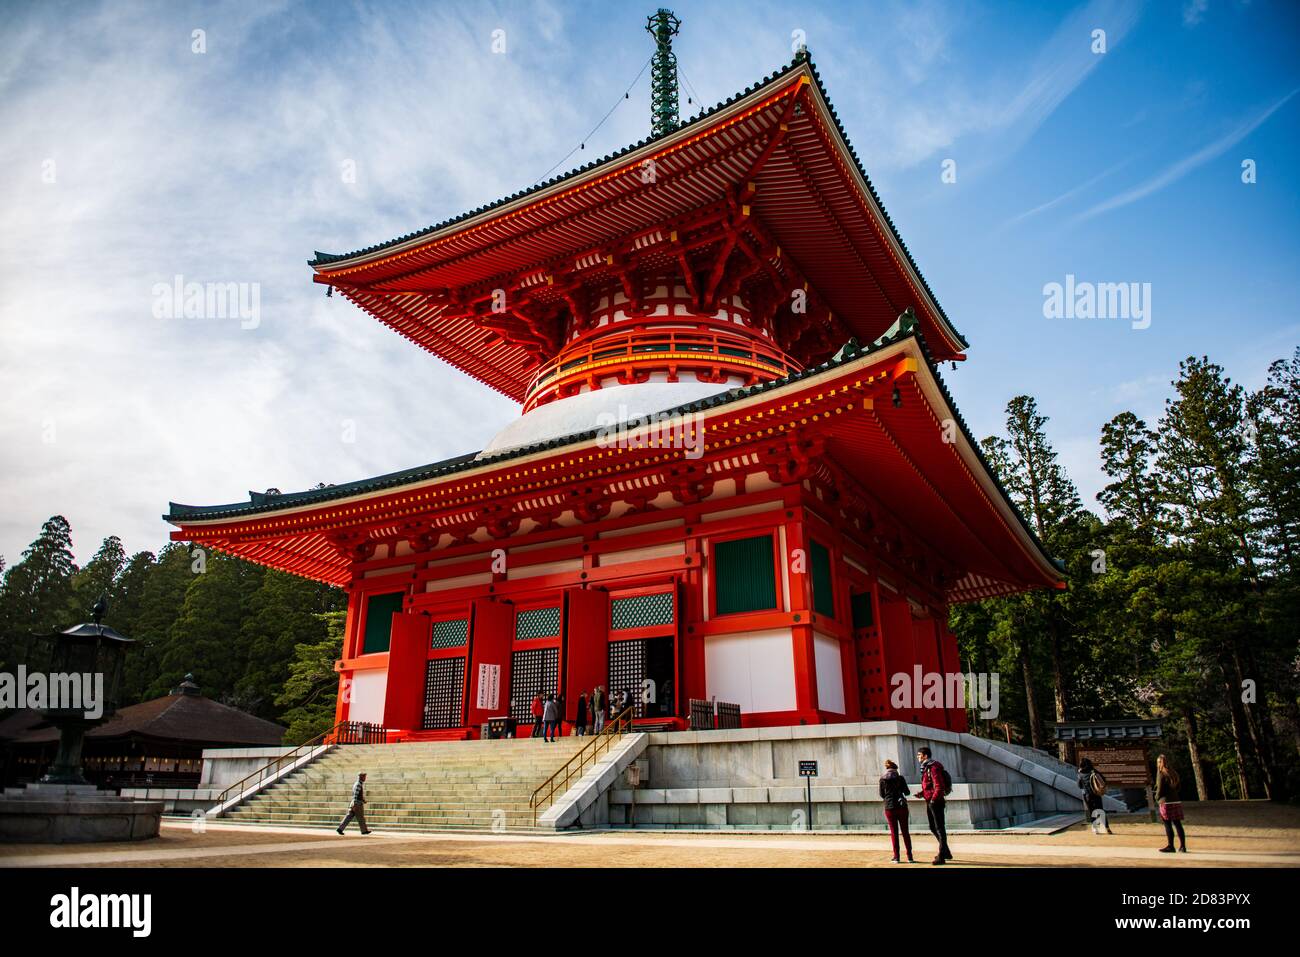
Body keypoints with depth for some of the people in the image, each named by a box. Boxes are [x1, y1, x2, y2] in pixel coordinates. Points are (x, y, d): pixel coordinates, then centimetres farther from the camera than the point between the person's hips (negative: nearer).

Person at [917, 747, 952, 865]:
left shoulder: (933, 767, -16)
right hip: (929, 802, 11)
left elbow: (939, 786, -22)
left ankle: (941, 856, -1)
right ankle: (946, 852, 28)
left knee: (940, 828, -4)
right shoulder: (926, 768, 15)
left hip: (936, 802, -11)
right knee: (933, 828, 17)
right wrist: (922, 793, 9)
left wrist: (934, 799, -25)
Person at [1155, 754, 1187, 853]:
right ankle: (1182, 846, 12)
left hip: (1166, 802, -7)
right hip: (1176, 800, 7)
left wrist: (1157, 798, 7)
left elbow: (1160, 790, -11)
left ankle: (1170, 846, 3)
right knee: (1177, 824, 10)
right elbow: (1178, 787, 16)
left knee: (1168, 825, 0)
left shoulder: (1161, 775, -12)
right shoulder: (1174, 773, 9)